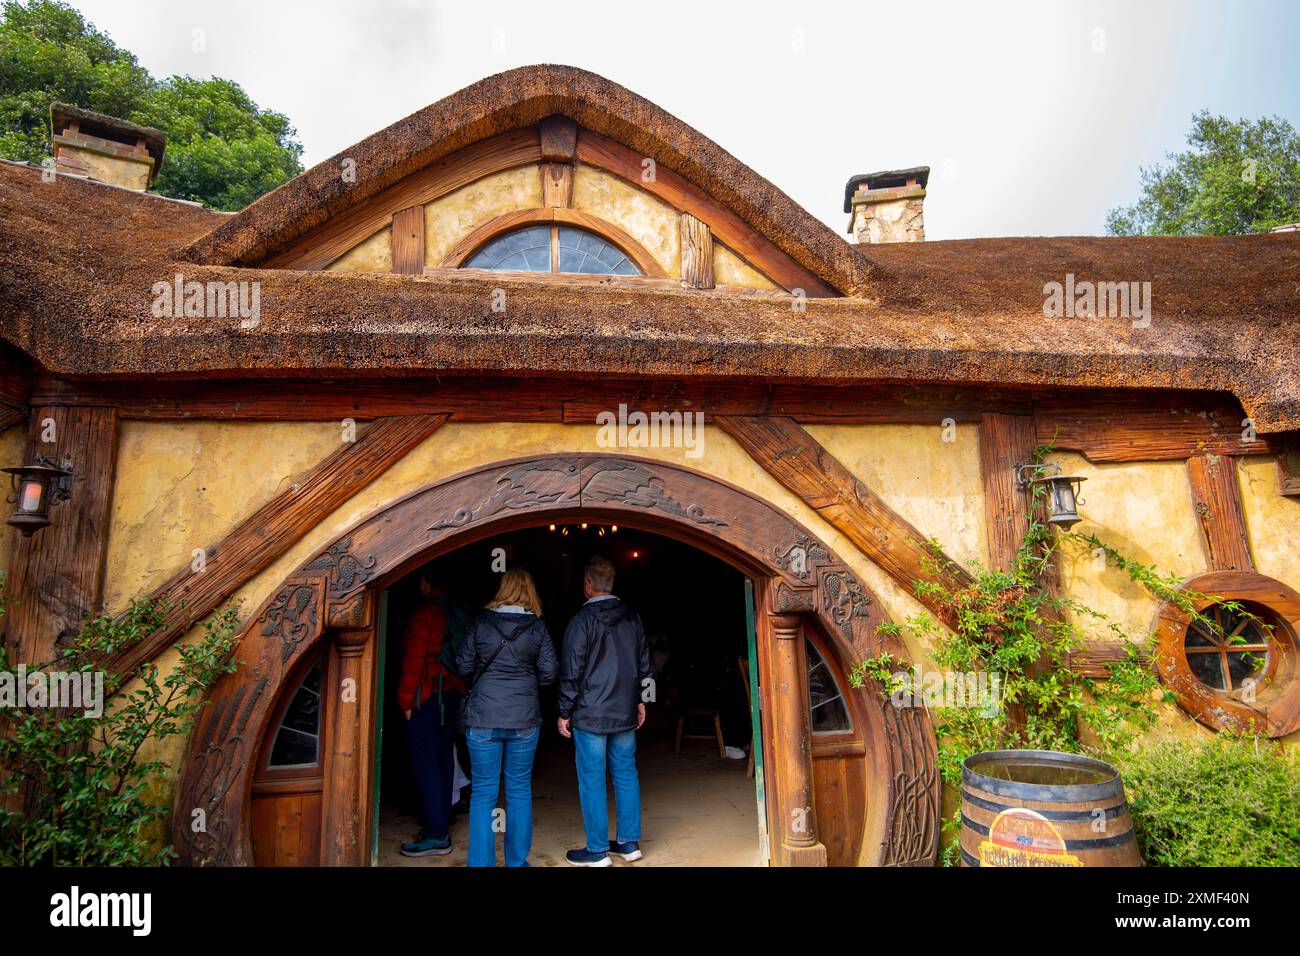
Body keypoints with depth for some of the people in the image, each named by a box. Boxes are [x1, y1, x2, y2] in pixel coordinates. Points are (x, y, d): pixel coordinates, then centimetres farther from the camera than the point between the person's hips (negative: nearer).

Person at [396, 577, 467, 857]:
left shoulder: (423, 613, -13)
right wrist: (460, 689, 15)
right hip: (452, 694, 8)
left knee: (425, 763, -3)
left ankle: (437, 835, -2)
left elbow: (413, 662, -14)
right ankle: (442, 823, 22)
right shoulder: (457, 613, 8)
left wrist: (406, 700, -7)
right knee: (444, 760, 14)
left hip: (427, 698, -7)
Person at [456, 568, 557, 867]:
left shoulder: (482, 622, -3)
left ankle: (481, 862, 13)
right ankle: (517, 861, 23)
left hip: (483, 718, -1)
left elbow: (464, 667, 2)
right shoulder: (538, 627, -3)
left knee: (483, 792, 9)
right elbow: (548, 672, -3)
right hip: (524, 719, 1)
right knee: (520, 790, 13)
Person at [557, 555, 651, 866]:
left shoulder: (582, 620, -13)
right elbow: (644, 664, 12)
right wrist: (638, 700, 22)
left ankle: (597, 851, 13)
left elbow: (571, 671, -12)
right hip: (626, 713, 6)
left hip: (590, 715, -6)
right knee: (626, 775, 13)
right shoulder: (632, 617, 5)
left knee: (592, 781, 4)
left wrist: (565, 712, -2)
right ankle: (629, 843, 22)